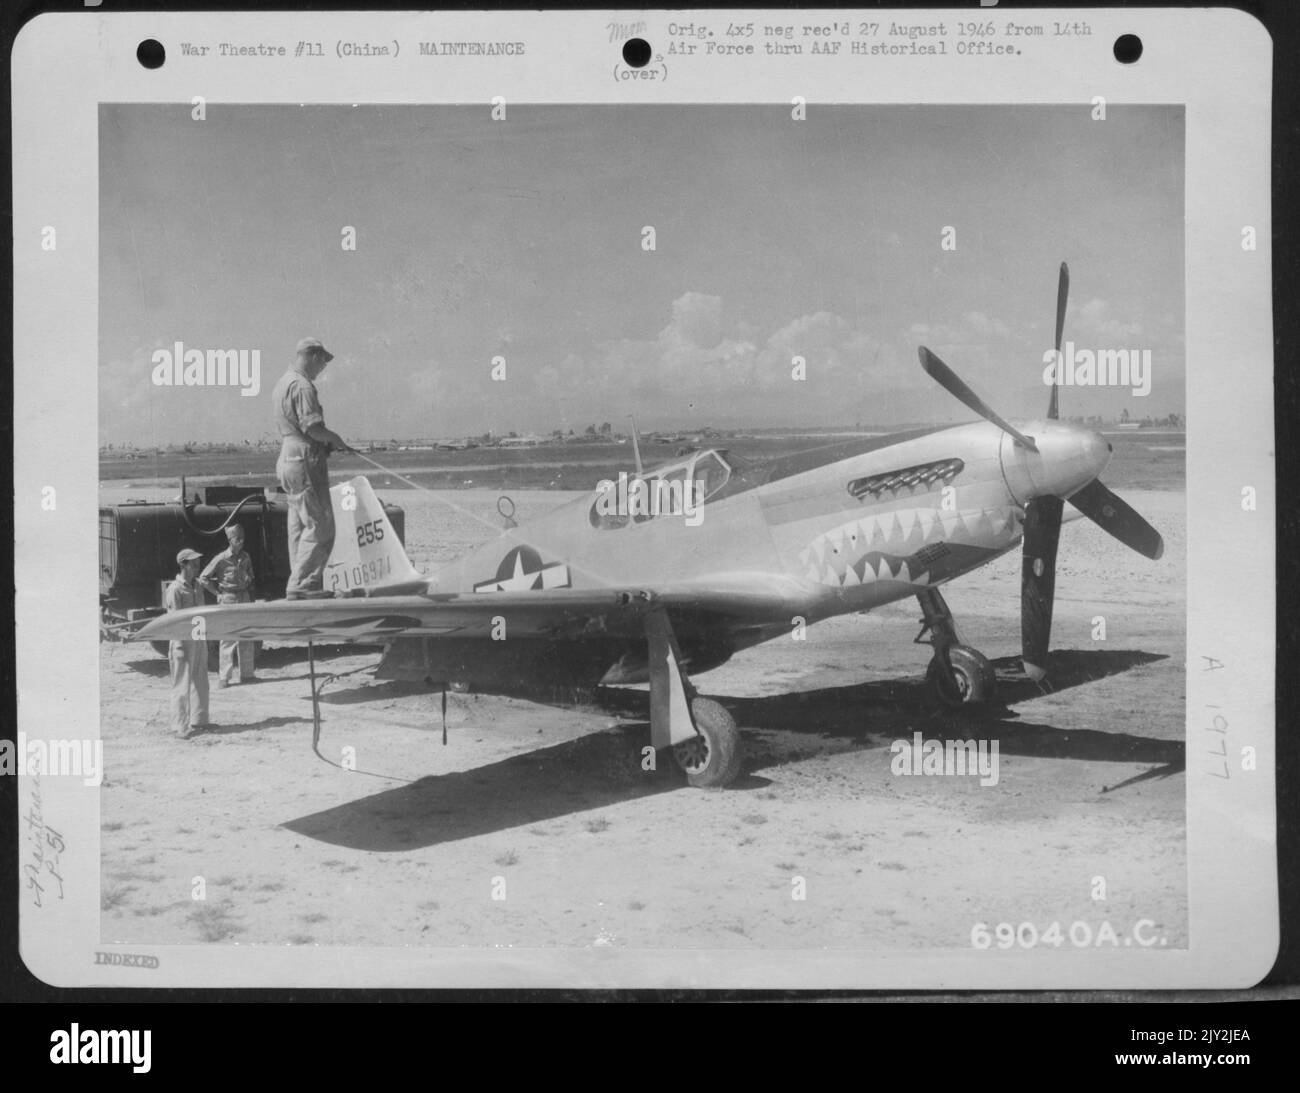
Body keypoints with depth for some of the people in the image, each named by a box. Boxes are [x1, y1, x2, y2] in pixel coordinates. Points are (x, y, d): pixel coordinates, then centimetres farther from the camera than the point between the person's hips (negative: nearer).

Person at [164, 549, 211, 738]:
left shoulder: (196, 587, 13)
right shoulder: (175, 589, -12)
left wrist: (204, 640, 16)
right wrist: (180, 648, -19)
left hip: (199, 639, 8)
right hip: (184, 640, -8)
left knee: (200, 683, 14)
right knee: (182, 684, -4)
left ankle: (198, 720, 26)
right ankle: (181, 726, 0)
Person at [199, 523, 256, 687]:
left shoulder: (245, 557, 7)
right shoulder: (221, 559, -10)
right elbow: (203, 578, -6)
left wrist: (250, 597, 11)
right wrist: (218, 594, -6)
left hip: (244, 599, 6)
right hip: (228, 600, -6)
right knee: (228, 639, -5)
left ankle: (246, 674, 17)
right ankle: (224, 677, 0)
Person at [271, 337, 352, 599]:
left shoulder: (282, 383, 19)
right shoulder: (302, 386, -14)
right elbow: (312, 427, -22)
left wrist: (328, 441, 16)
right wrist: (335, 439, -5)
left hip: (287, 457, 11)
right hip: (305, 460, -11)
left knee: (299, 527, 14)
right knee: (319, 526, -8)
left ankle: (300, 587, 18)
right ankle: (301, 586, -10)